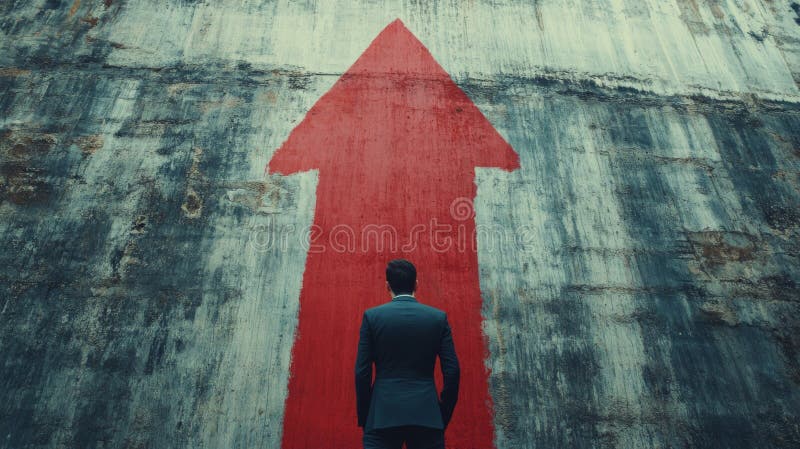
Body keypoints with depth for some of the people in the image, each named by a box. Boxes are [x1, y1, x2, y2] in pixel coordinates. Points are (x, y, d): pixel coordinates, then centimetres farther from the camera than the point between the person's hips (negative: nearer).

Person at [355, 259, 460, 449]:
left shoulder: (372, 316, -2)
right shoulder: (438, 317, 1)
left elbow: (362, 373, -2)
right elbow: (452, 371, 0)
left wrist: (364, 418, 8)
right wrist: (444, 416, 11)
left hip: (383, 414, -1)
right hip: (426, 415, 1)